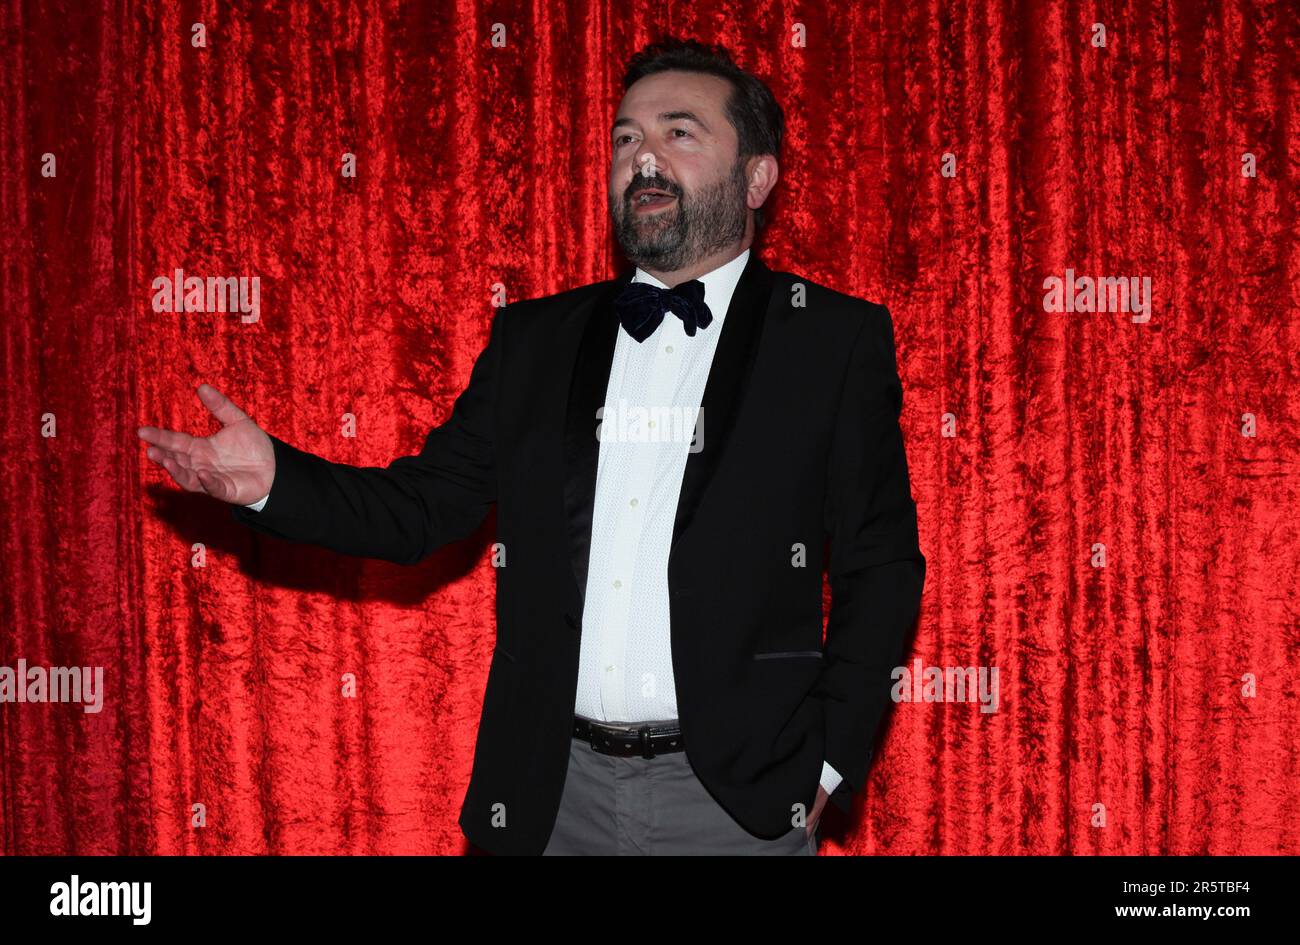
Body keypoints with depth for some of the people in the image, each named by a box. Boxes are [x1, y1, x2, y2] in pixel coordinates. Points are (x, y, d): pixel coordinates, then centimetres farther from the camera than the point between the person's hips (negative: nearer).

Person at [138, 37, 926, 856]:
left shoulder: (836, 341, 0)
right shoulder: (531, 340, 11)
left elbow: (881, 570, -1)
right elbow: (422, 508, 8)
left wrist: (827, 768, -8)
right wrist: (274, 480, -8)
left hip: (735, 796, -3)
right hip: (554, 790, 3)